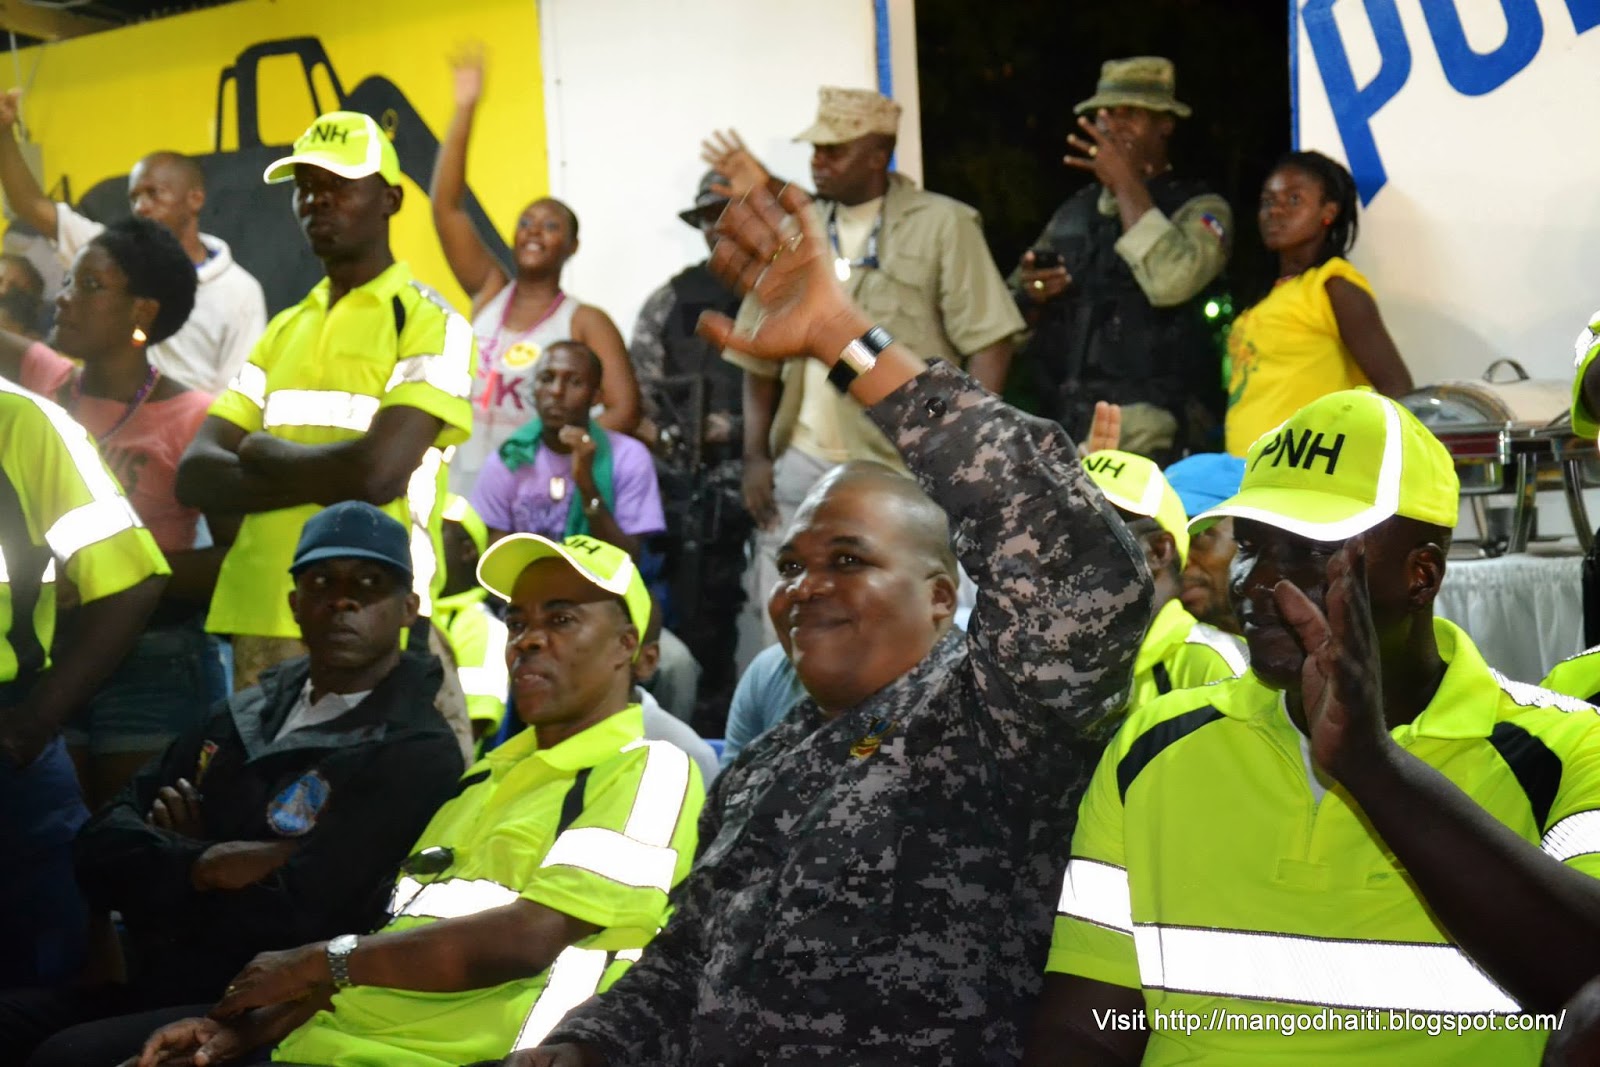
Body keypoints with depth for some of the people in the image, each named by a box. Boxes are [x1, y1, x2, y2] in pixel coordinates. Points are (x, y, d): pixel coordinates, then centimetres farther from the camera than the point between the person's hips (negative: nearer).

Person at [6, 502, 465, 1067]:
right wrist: (206, 863, -12)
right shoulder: (241, 718, 14)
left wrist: (171, 858, -2)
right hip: (152, 986, 8)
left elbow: (292, 916, -19)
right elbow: (102, 845, 8)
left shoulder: (419, 755, -10)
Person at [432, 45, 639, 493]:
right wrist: (464, 110, -2)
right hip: (467, 487, 4)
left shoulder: (585, 322, 0)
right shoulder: (490, 292, 10)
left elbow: (625, 409, -7)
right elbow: (445, 207, 4)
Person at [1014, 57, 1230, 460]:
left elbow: (1171, 281, -20)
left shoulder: (1200, 208, 3)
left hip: (1146, 423, -5)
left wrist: (1128, 185, -12)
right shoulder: (1074, 212, 19)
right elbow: (1011, 326, 23)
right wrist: (1031, 298, -1)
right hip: (1064, 416, 5)